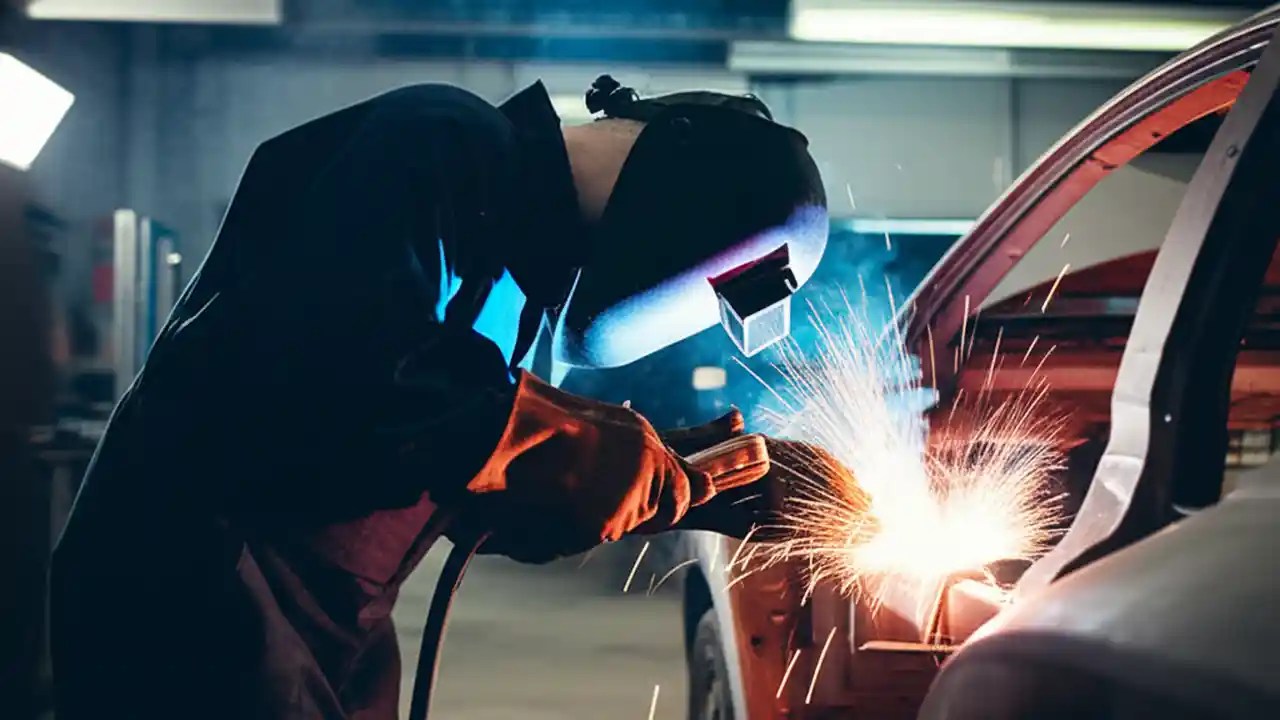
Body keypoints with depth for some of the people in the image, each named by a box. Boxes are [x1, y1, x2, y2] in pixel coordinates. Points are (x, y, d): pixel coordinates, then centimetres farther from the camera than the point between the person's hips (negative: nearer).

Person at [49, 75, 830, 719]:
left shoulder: (518, 241, 11)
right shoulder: (439, 149, -14)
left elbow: (476, 493, 15)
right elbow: (348, 378, -29)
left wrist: (668, 477, 8)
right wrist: (576, 460, -19)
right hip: (197, 585, -9)